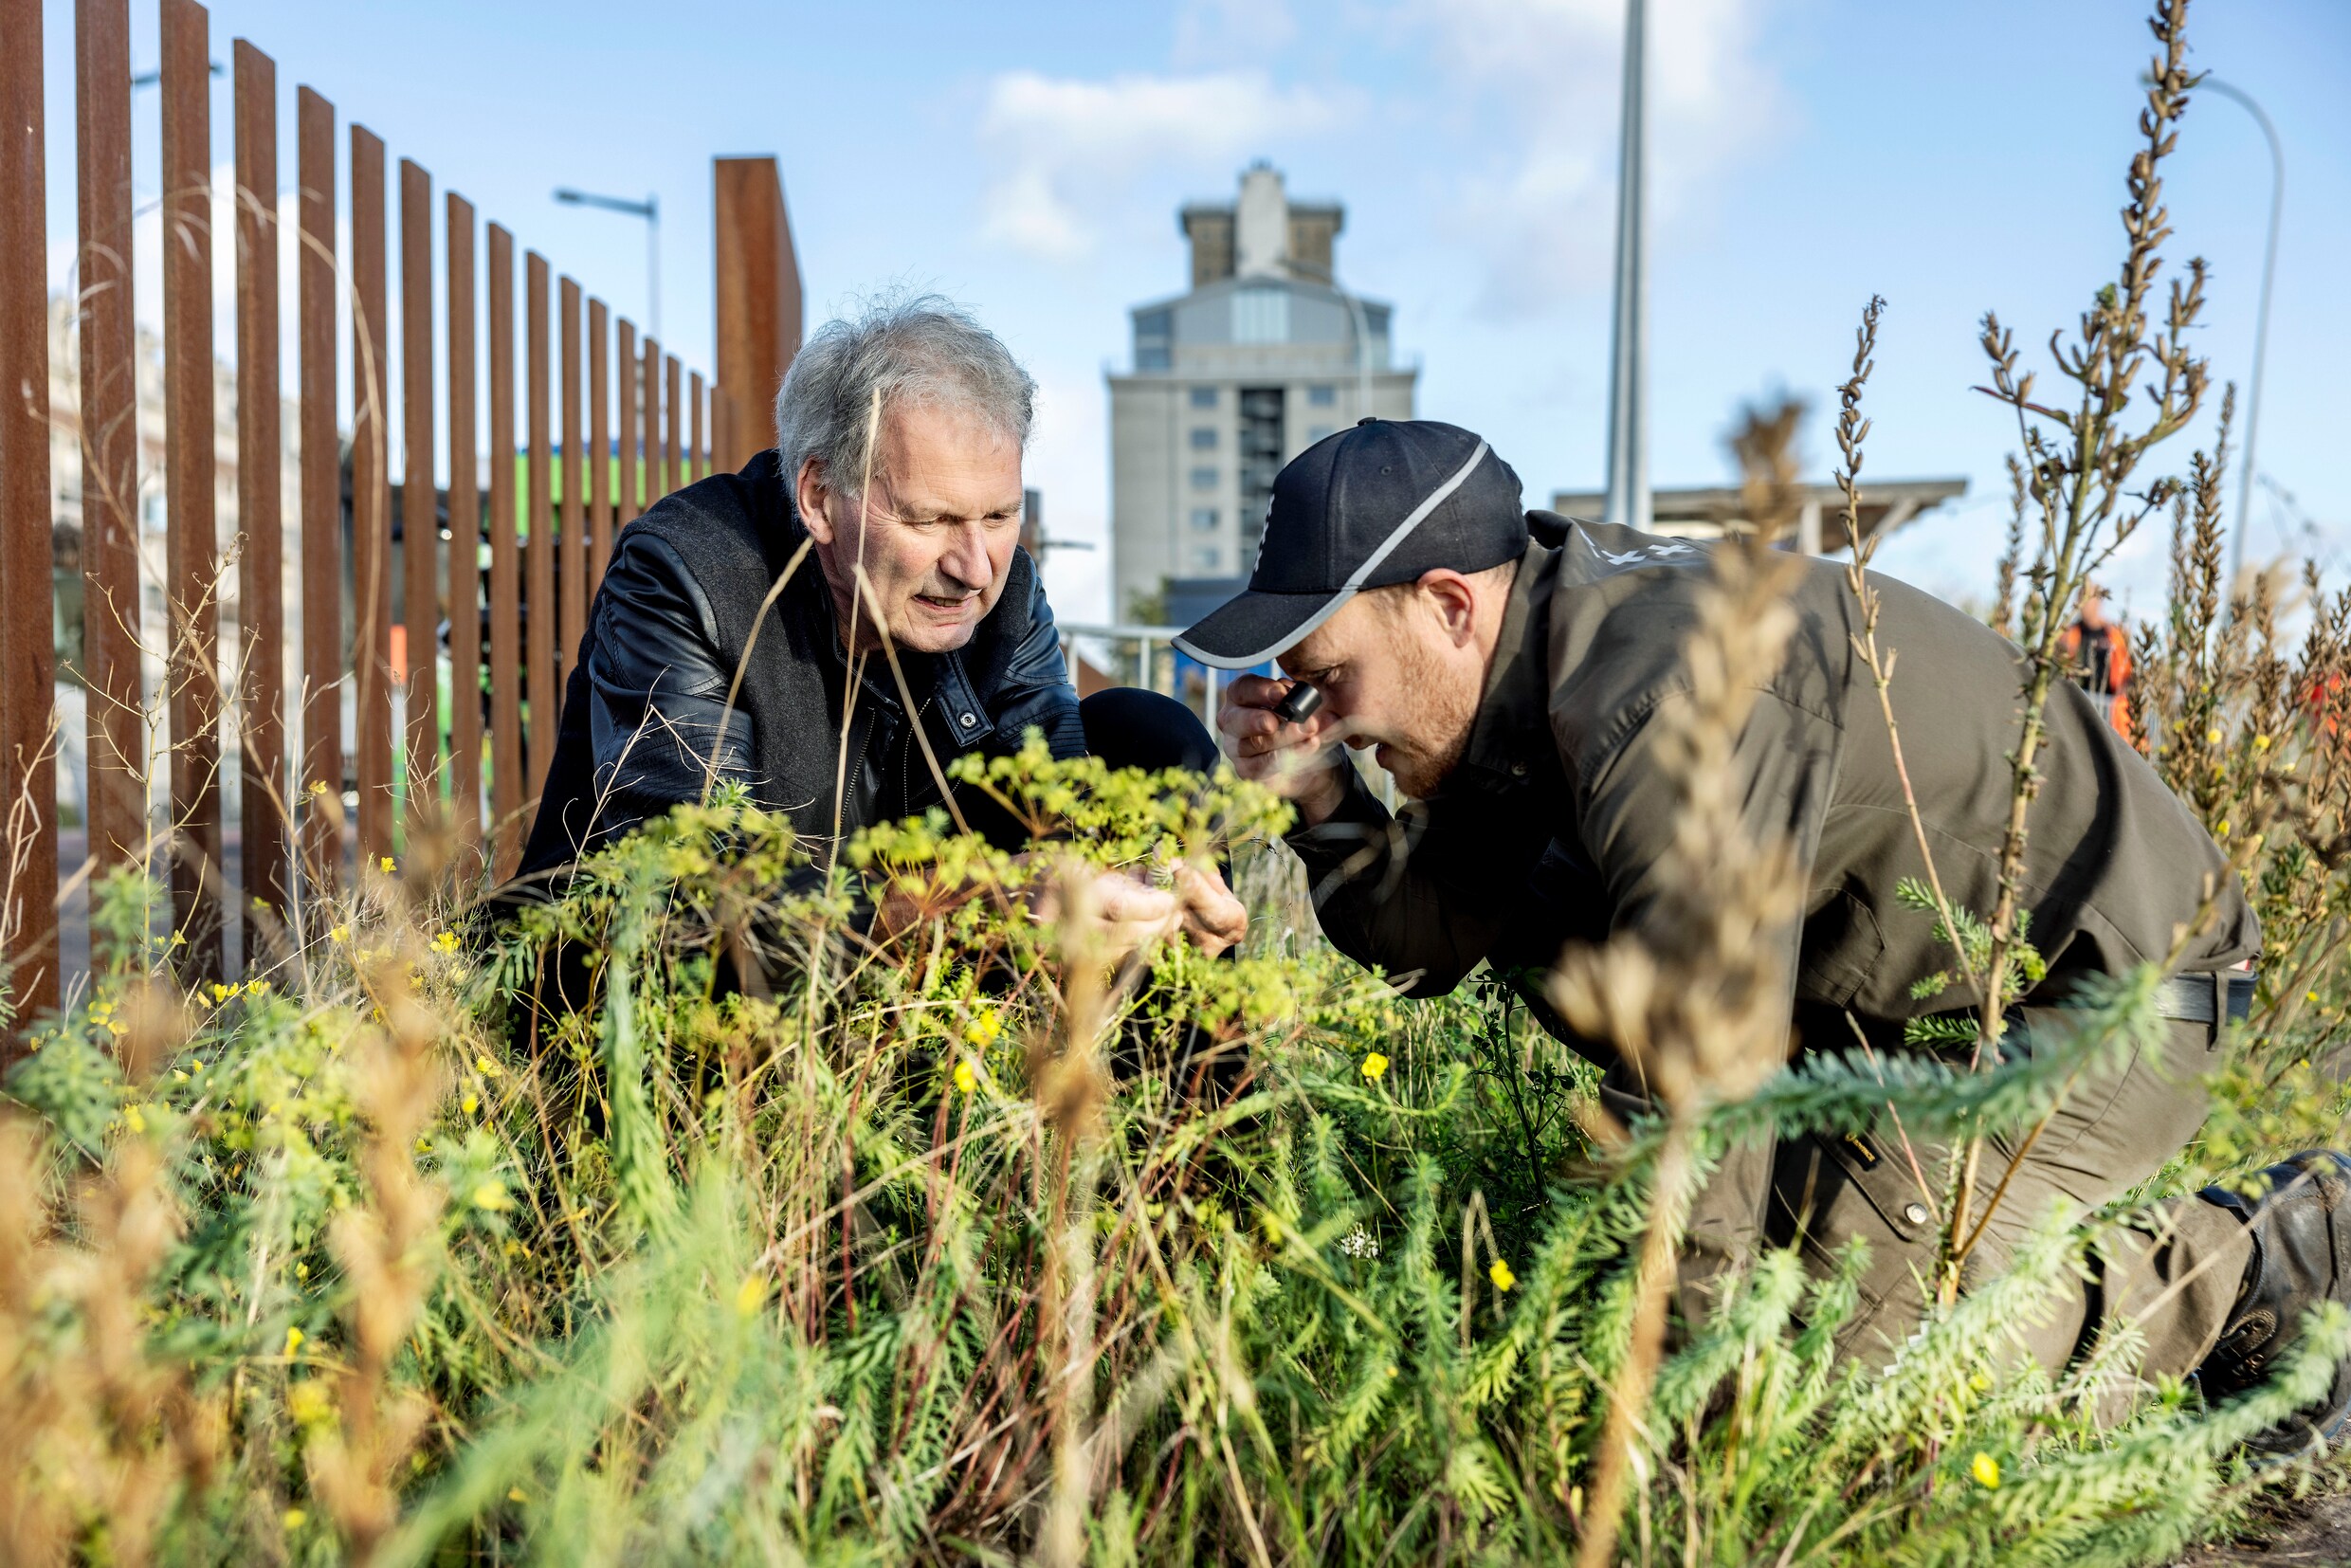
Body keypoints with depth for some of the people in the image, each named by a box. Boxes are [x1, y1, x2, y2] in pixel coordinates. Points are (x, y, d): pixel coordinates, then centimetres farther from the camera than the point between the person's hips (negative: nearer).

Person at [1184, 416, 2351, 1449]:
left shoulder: (1669, 697, -31)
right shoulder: (1542, 650, -1)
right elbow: (1433, 938, 4)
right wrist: (1321, 808, -13)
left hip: (2112, 987, -9)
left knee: (1831, 1346, -16)